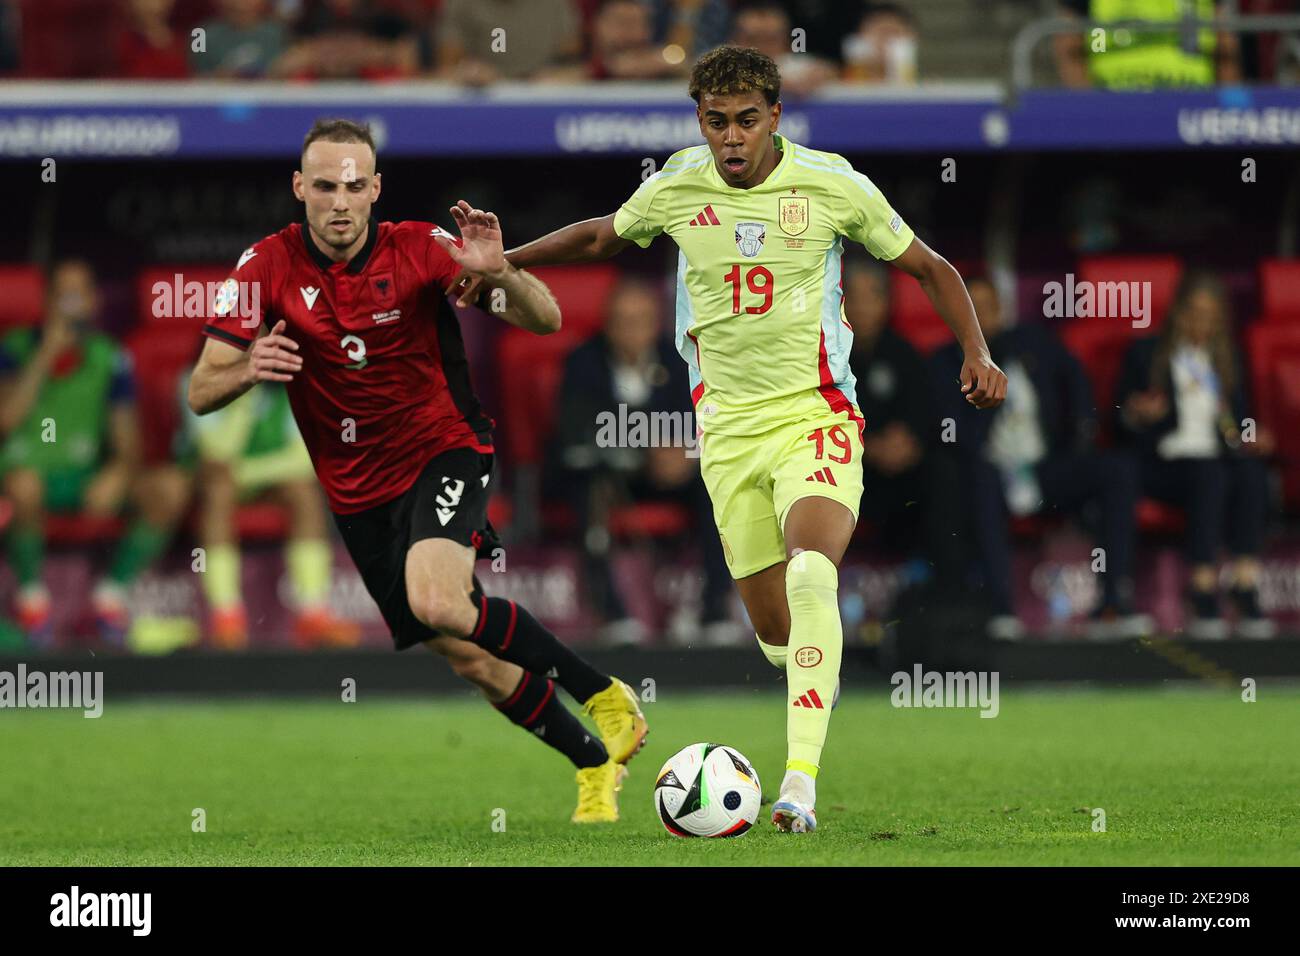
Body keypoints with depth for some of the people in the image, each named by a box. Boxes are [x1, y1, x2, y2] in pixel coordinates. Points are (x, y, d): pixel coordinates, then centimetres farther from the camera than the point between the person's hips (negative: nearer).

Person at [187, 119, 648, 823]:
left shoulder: (419, 250, -13)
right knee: (471, 660, 5)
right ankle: (596, 765, 25)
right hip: (360, 494, 3)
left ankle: (601, 693, -15)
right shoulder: (268, 267, -8)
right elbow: (201, 395, -10)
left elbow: (545, 322, -15)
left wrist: (499, 272, -36)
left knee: (435, 600, -32)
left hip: (443, 454, -3)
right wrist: (246, 371, -33)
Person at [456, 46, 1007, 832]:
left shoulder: (833, 184, -7)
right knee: (774, 627, 2)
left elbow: (931, 268, 5)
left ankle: (801, 783, -34)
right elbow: (602, 236, 22)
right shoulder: (675, 190, -1)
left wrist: (977, 352, -7)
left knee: (811, 575, -28)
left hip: (816, 415, -3)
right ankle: (820, 676, 40)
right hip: (729, 427, 3)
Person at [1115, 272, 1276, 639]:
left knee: (1253, 473, -32)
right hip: (1163, 465, -4)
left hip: (1221, 457, 4)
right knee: (1211, 476, -37)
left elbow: (1239, 416, 24)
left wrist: (1252, 439, 2)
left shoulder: (1226, 359, 22)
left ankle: (1246, 592, -41)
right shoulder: (1145, 354, 10)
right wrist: (1136, 416, -16)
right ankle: (1204, 604, -42)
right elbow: (1124, 426, 7)